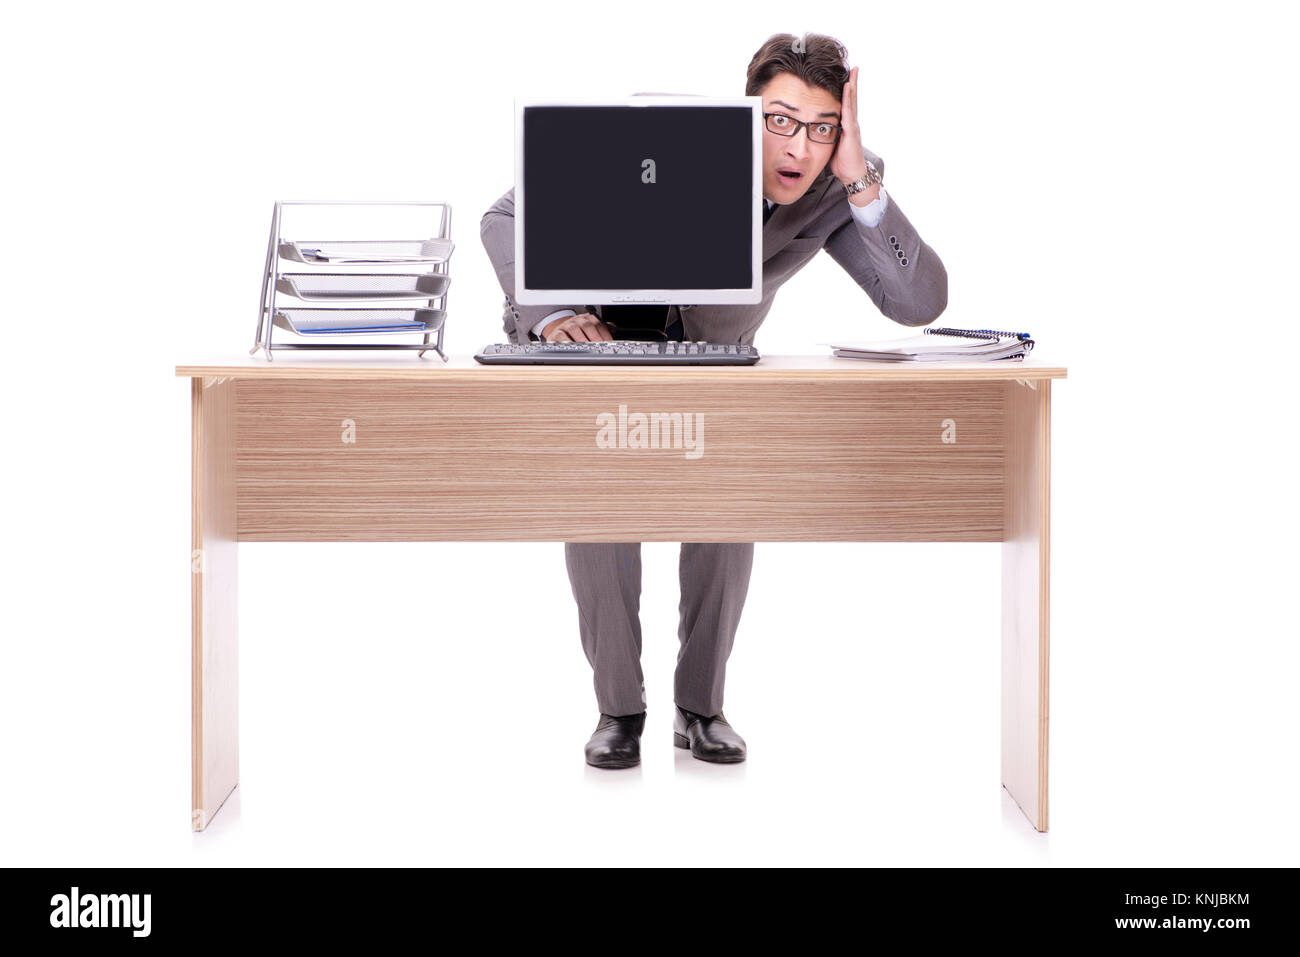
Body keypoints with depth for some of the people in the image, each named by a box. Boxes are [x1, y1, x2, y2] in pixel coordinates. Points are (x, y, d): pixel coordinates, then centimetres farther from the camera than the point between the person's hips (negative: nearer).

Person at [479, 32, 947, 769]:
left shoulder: (834, 192, -24)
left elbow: (921, 304, -33)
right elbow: (509, 217, -24)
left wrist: (862, 181, -41)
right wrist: (551, 314, -43)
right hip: (606, 341, -2)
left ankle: (701, 705, 0)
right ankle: (619, 707, -5)